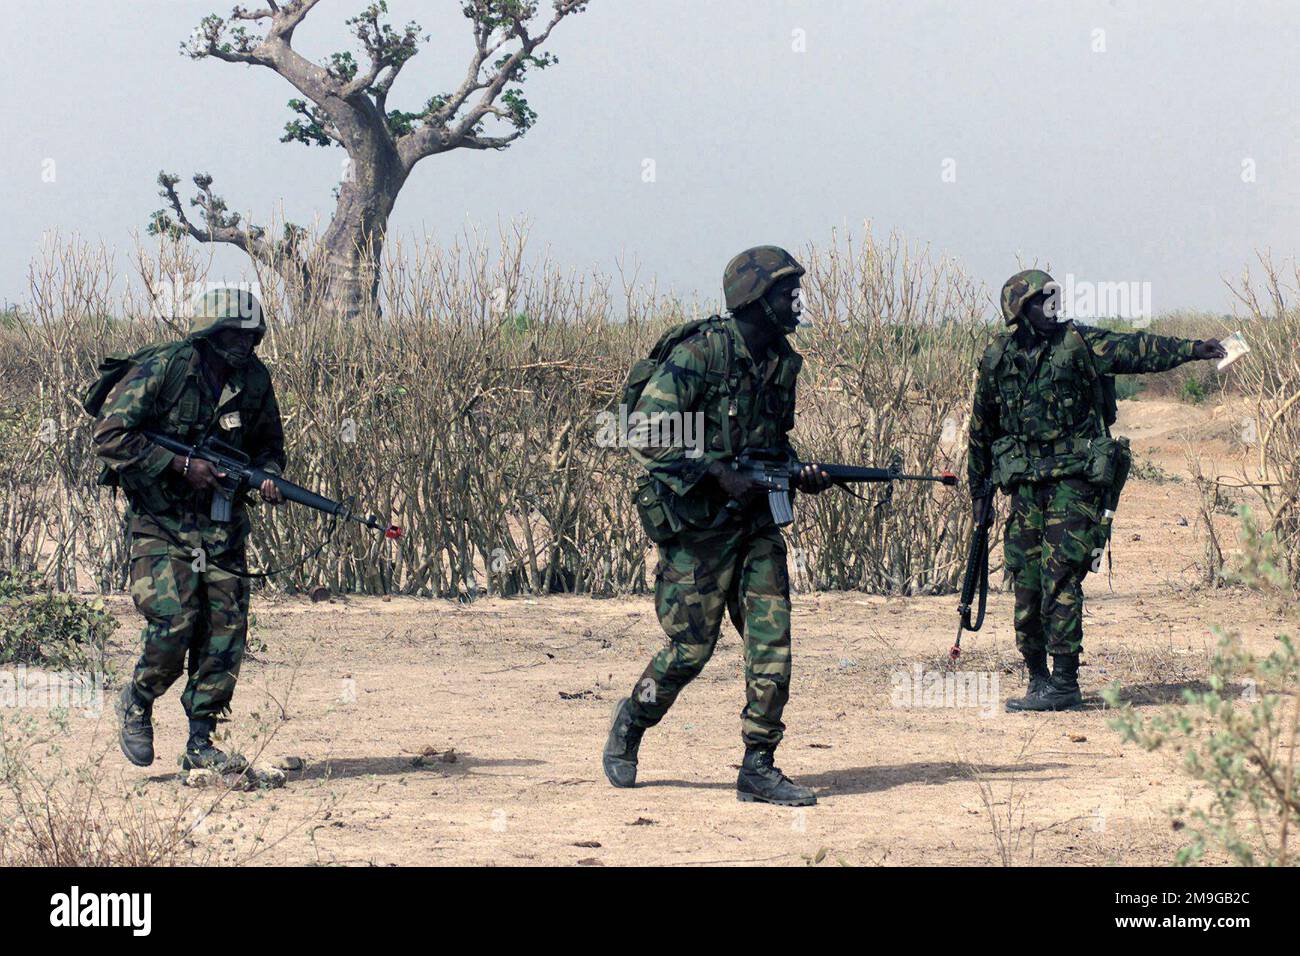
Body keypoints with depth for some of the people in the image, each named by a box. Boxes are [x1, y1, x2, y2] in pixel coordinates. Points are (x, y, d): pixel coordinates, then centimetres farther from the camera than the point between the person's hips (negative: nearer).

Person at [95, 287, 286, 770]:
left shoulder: (255, 378, 4)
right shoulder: (162, 369, -13)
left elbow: (268, 443, 19)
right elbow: (110, 435, -16)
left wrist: (267, 476, -5)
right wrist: (182, 466, -19)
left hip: (223, 525, 5)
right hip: (161, 520, -5)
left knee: (225, 630, -2)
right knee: (174, 621, -18)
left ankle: (200, 743, 8)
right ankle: (137, 702, 11)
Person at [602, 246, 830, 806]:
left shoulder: (782, 362, 8)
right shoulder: (700, 353, -15)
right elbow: (646, 434, -19)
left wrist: (798, 474, 2)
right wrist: (718, 472, -23)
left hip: (756, 519, 6)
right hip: (697, 523, -6)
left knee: (773, 643, -3)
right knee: (690, 648, 0)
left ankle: (758, 767, 2)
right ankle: (631, 722, 27)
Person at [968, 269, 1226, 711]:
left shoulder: (1078, 344, -3)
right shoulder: (997, 359, 7)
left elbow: (1136, 351, -14)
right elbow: (981, 429, 17)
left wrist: (1192, 349, -27)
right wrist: (979, 488, 21)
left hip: (1075, 480, -4)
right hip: (1026, 487, 4)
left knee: (1059, 582, -11)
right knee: (1026, 584, 4)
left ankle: (1065, 683, -7)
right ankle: (1039, 679, 15)